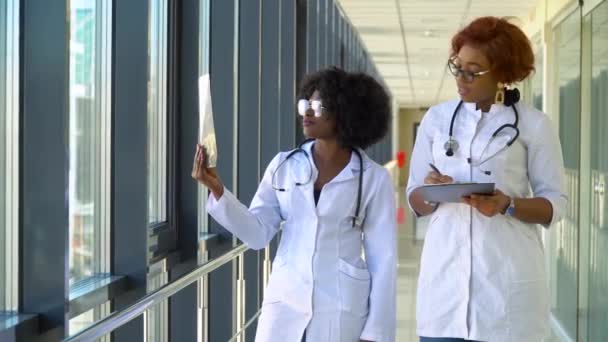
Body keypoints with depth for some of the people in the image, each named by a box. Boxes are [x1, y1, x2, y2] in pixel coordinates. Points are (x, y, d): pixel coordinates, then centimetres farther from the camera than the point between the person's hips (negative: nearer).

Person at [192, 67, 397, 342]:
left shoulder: (374, 179, -2)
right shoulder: (284, 166, 5)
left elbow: (383, 260, -2)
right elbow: (257, 233, 0)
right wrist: (216, 189, -14)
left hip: (342, 309, -2)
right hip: (285, 303, 3)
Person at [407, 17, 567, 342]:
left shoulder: (534, 125, 0)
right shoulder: (436, 118, 8)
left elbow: (555, 203, 1)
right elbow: (415, 201, 11)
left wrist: (507, 205, -17)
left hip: (507, 277, -2)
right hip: (445, 273, 2)